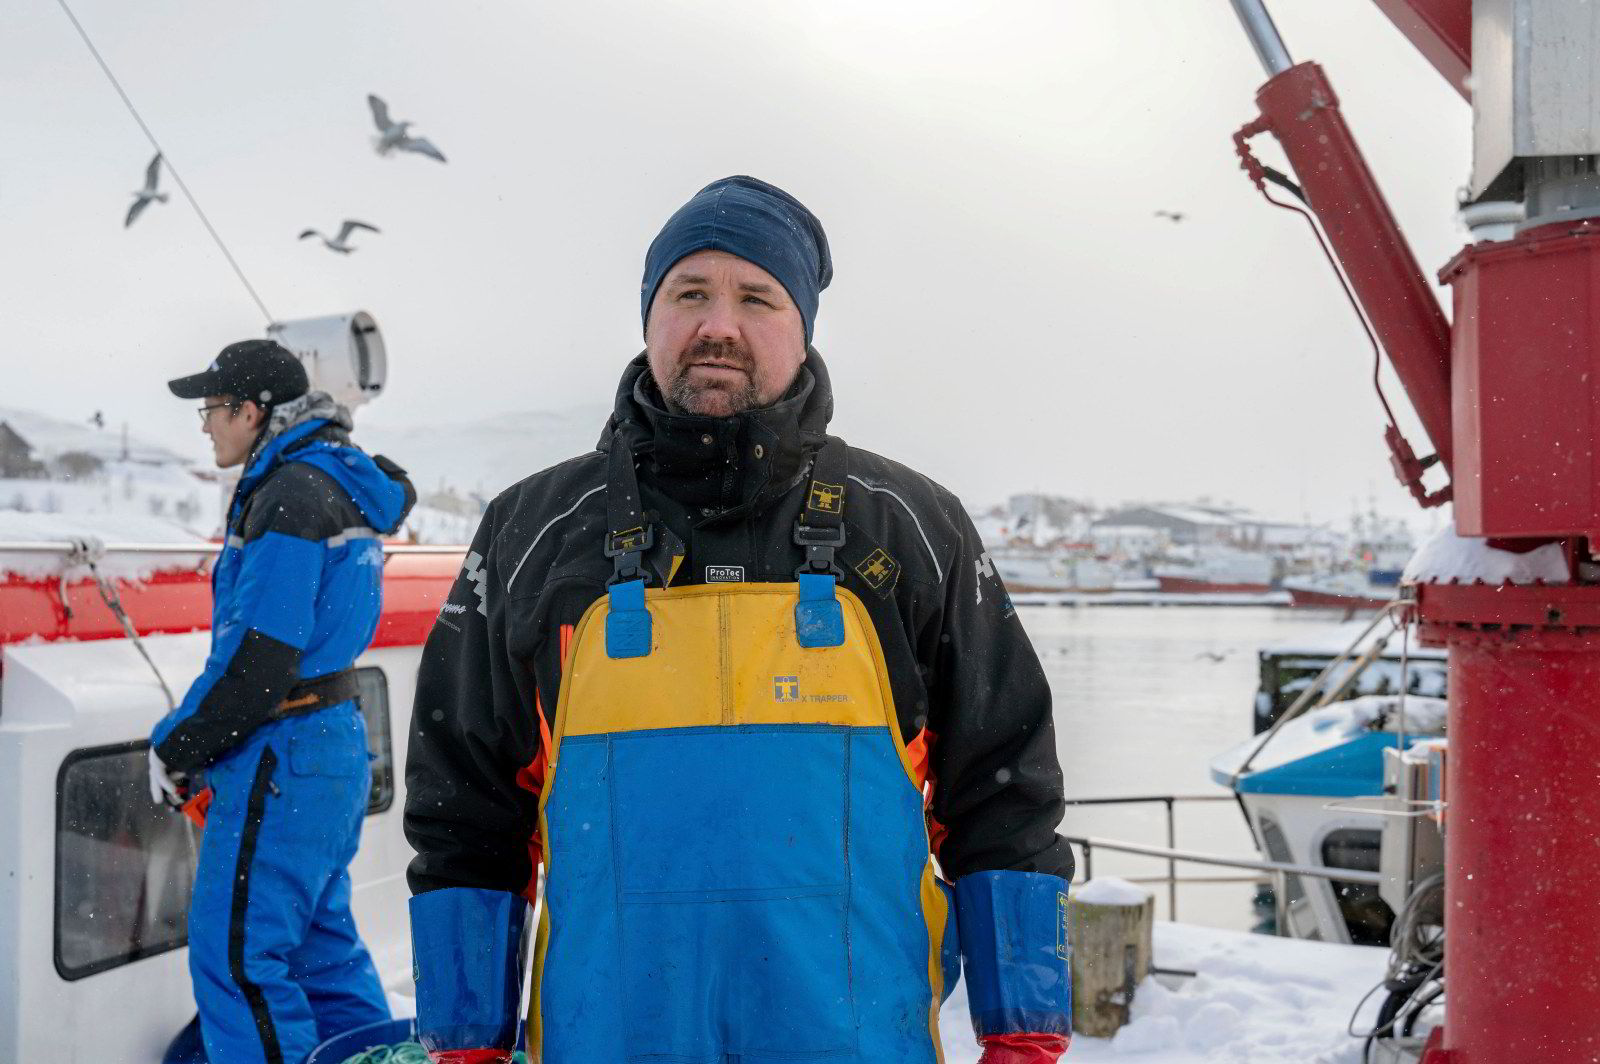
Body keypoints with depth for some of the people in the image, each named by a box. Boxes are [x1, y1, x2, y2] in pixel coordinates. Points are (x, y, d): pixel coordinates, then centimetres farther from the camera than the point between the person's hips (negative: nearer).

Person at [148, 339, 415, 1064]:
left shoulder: (291, 494, -16)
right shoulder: (338, 483, 15)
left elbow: (260, 654, -22)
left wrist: (176, 745, -9)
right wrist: (198, 743, 16)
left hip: (284, 757, -10)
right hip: (333, 740, 10)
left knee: (234, 956, -3)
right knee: (321, 943, 18)